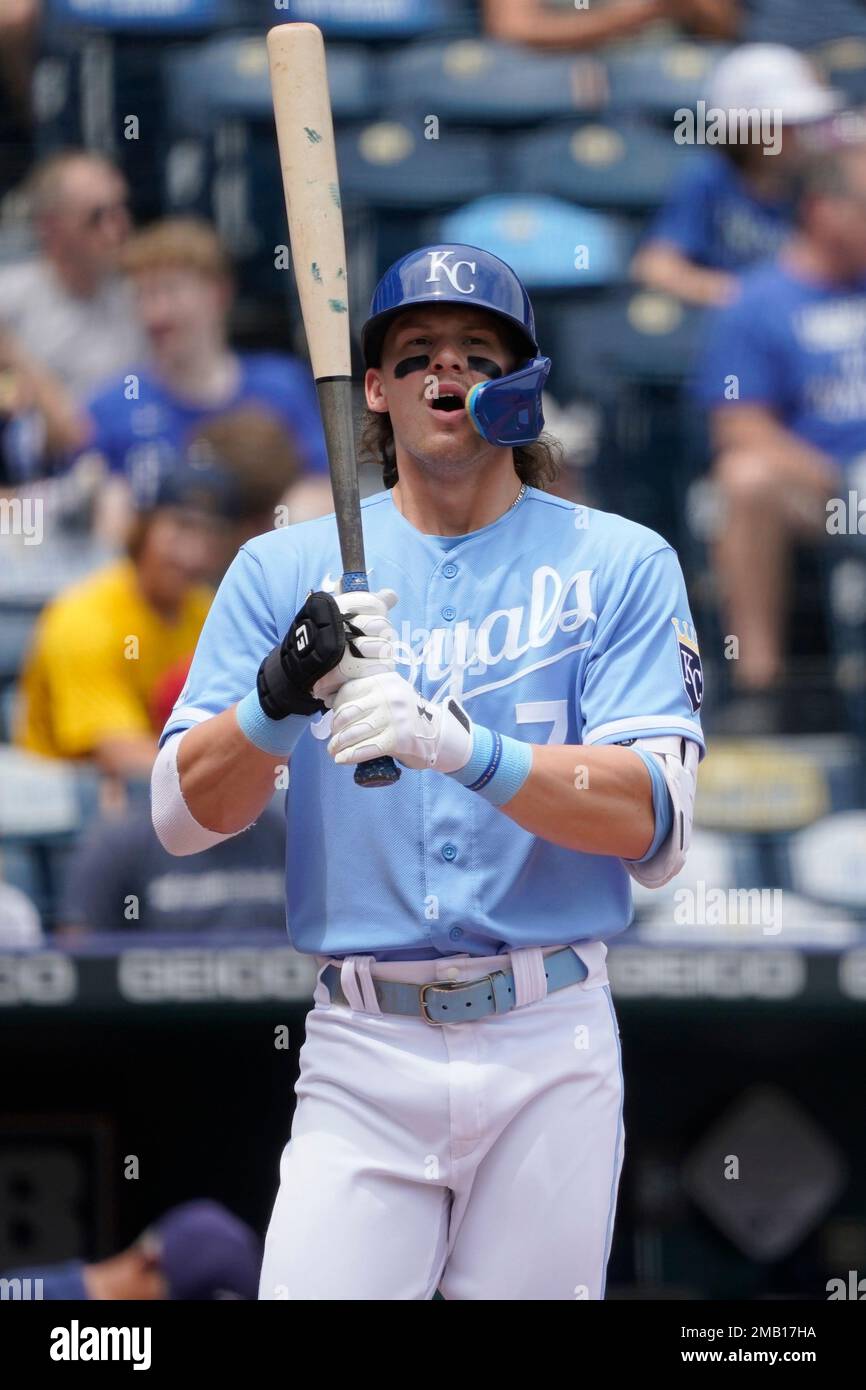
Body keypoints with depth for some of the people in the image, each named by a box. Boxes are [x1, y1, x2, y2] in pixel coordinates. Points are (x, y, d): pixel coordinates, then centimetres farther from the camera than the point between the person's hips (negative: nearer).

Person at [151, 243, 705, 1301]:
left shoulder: (621, 566, 4)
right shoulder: (285, 570, 8)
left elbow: (657, 827, -8)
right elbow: (181, 817, 1)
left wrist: (465, 747, -24)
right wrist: (281, 695, -19)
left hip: (551, 1054, -1)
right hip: (362, 1055, 1)